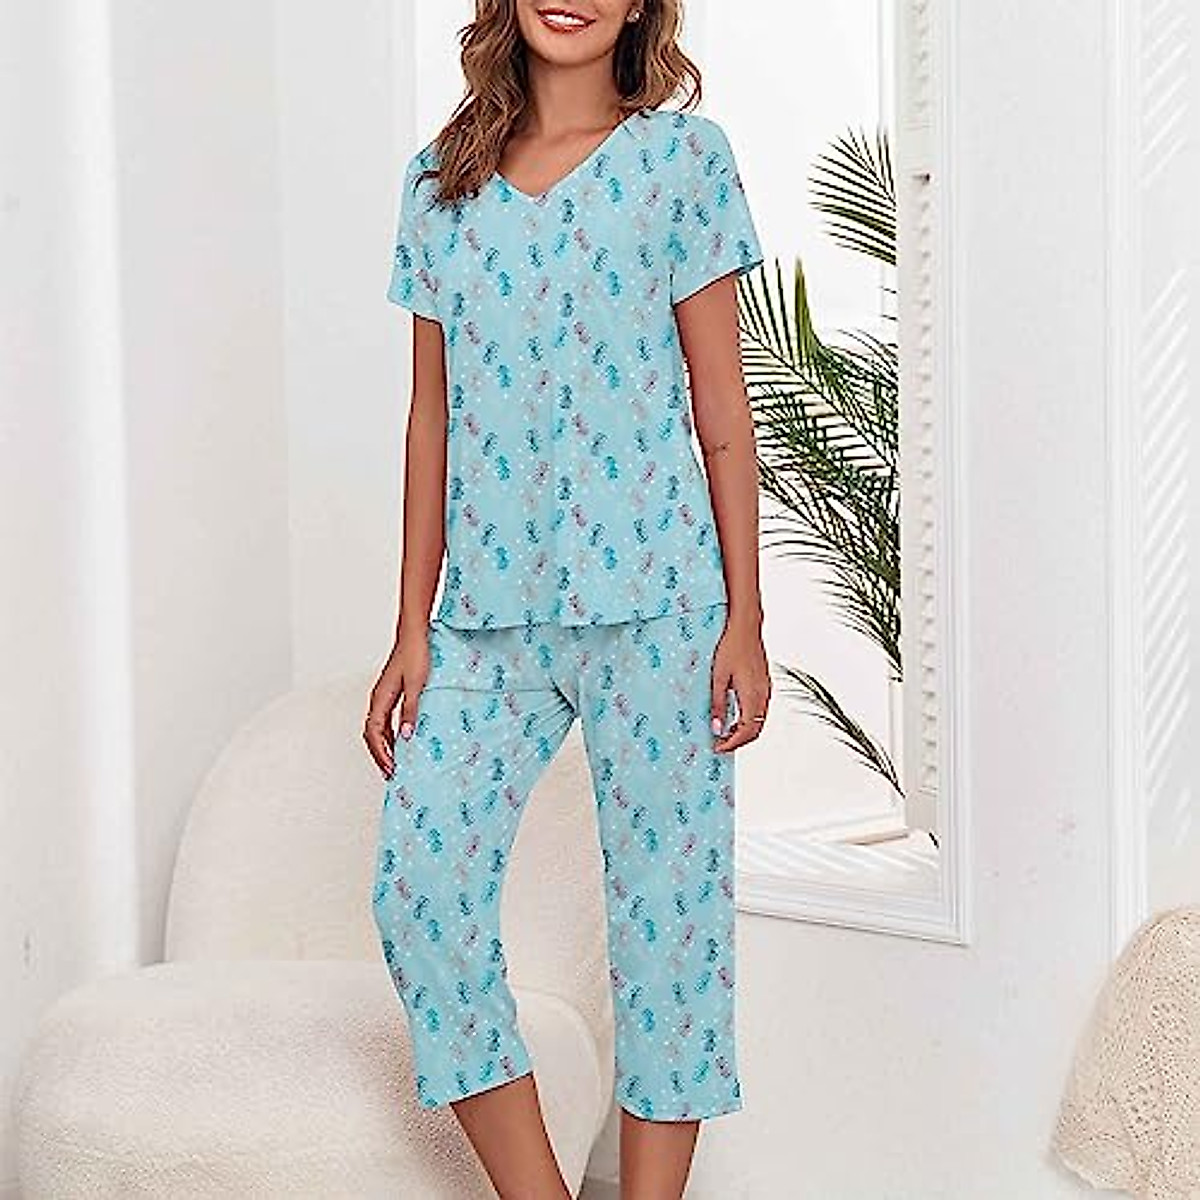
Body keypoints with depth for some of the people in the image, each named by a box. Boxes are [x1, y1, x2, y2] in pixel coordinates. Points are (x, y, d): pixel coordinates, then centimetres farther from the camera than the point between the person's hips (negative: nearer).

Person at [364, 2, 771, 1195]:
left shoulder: (682, 155, 2)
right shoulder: (442, 178, 12)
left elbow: (721, 410, 1)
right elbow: (431, 419, 12)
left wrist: (745, 620, -2)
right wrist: (412, 629, 9)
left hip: (650, 600, -3)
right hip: (486, 610, 3)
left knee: (664, 903, 1)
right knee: (419, 889, -6)